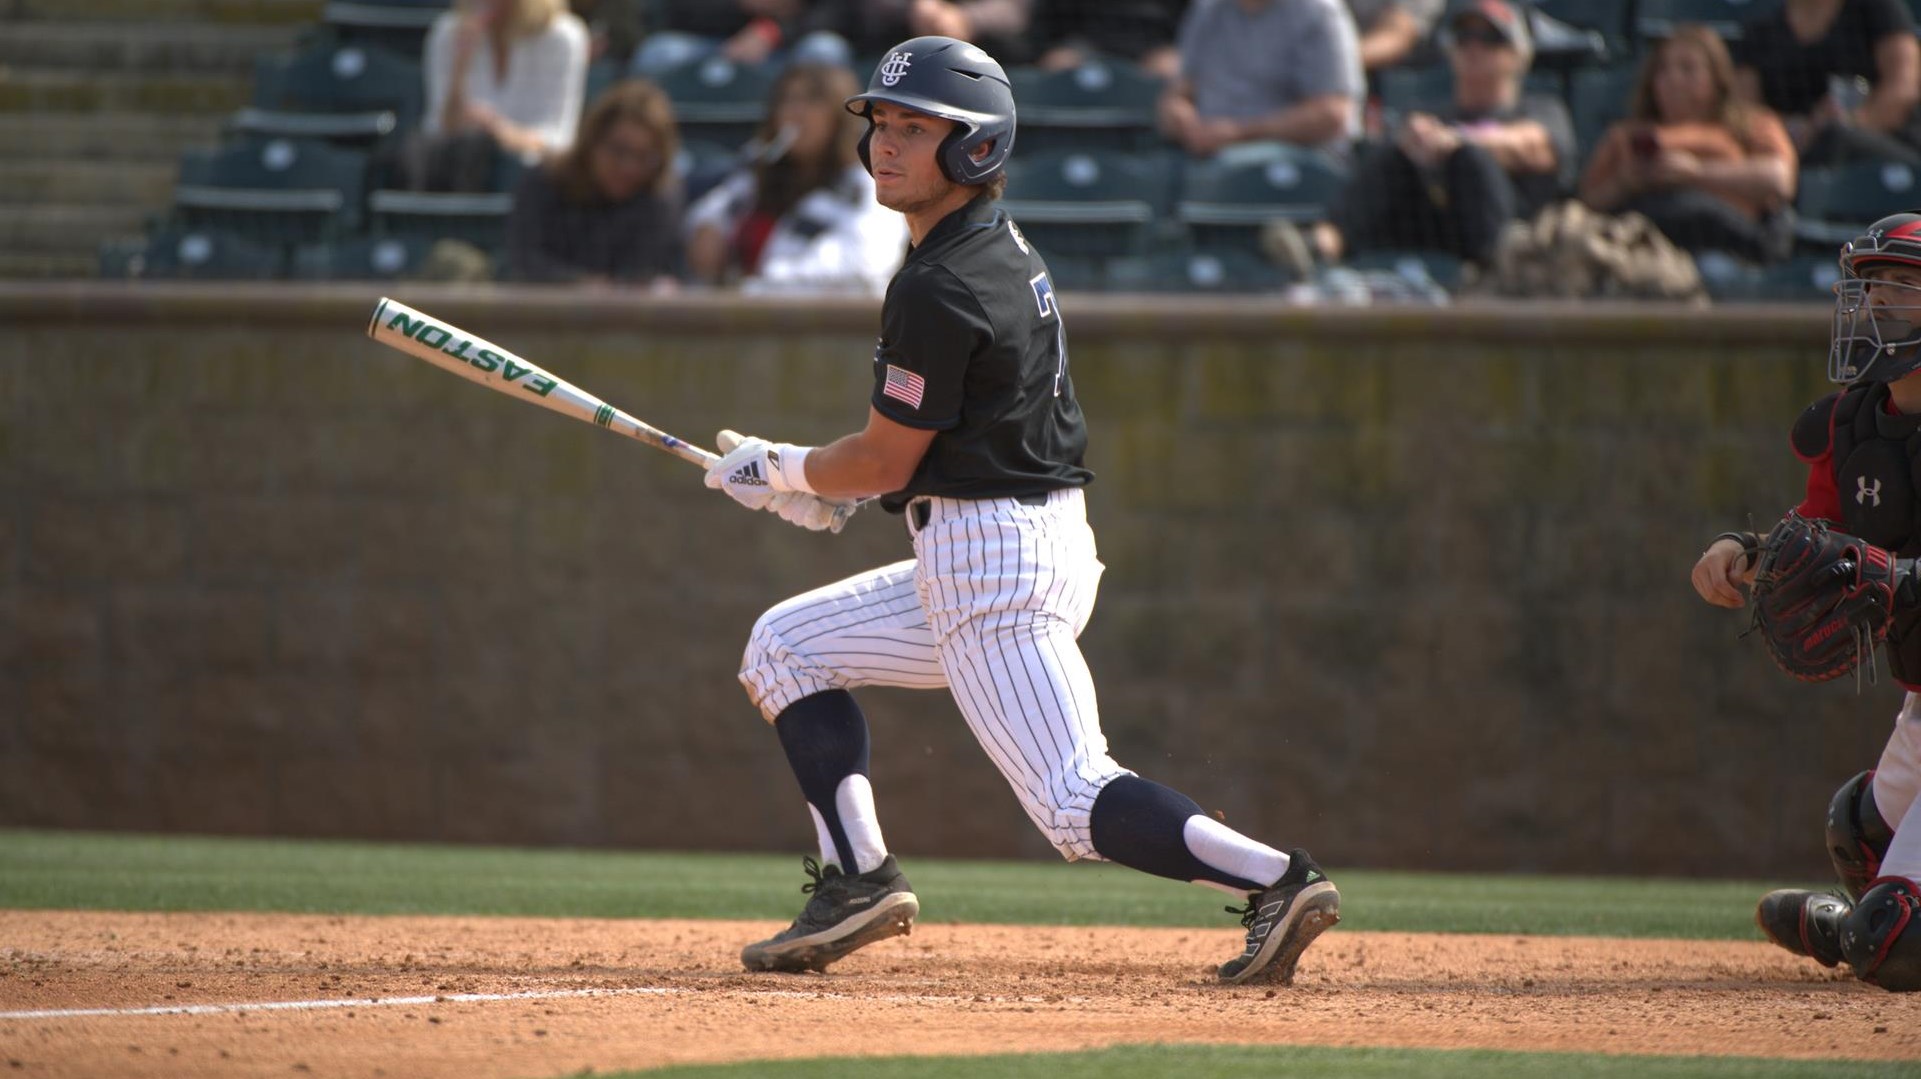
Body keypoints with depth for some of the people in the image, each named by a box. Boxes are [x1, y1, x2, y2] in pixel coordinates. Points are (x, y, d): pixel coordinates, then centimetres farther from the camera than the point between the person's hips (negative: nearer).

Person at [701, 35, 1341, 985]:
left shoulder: (942, 287, -17)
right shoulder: (1005, 247, 14)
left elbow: (886, 461, -11)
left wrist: (777, 470, 7)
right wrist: (821, 482, 19)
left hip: (998, 563, -11)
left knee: (1074, 801, -17)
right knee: (785, 647, 17)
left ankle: (1273, 879, -23)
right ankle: (857, 879, 9)